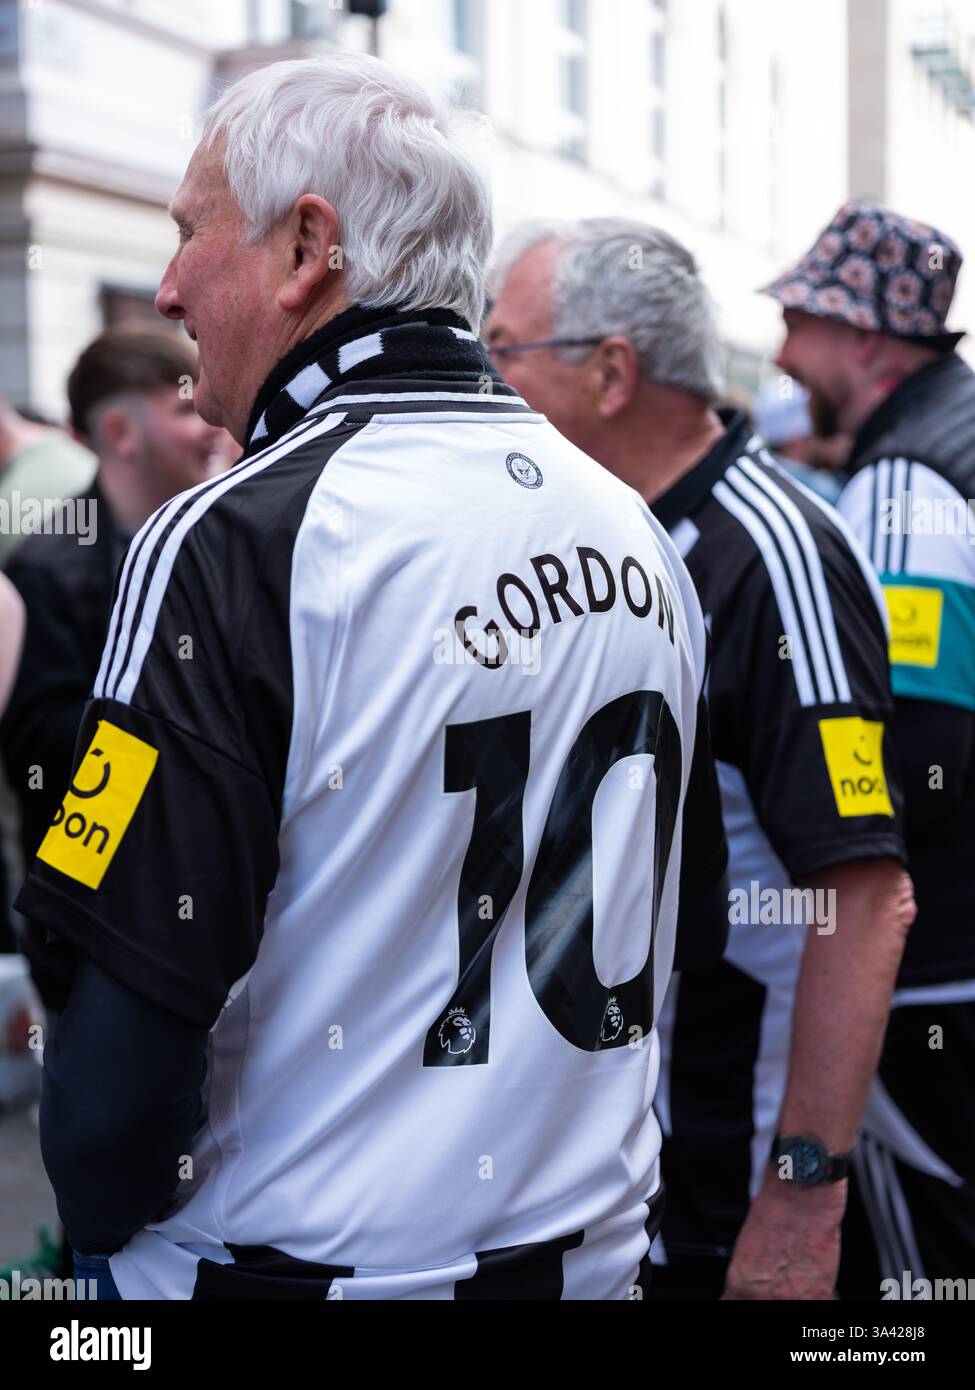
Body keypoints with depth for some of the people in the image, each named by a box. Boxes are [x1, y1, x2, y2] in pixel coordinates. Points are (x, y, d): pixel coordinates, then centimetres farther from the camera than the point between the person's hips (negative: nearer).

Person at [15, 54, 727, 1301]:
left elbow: (130, 1031, -22)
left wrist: (103, 1238, -3)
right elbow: (688, 929, 11)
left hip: (305, 1260, -6)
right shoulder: (631, 526, 2)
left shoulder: (229, 545, -20)